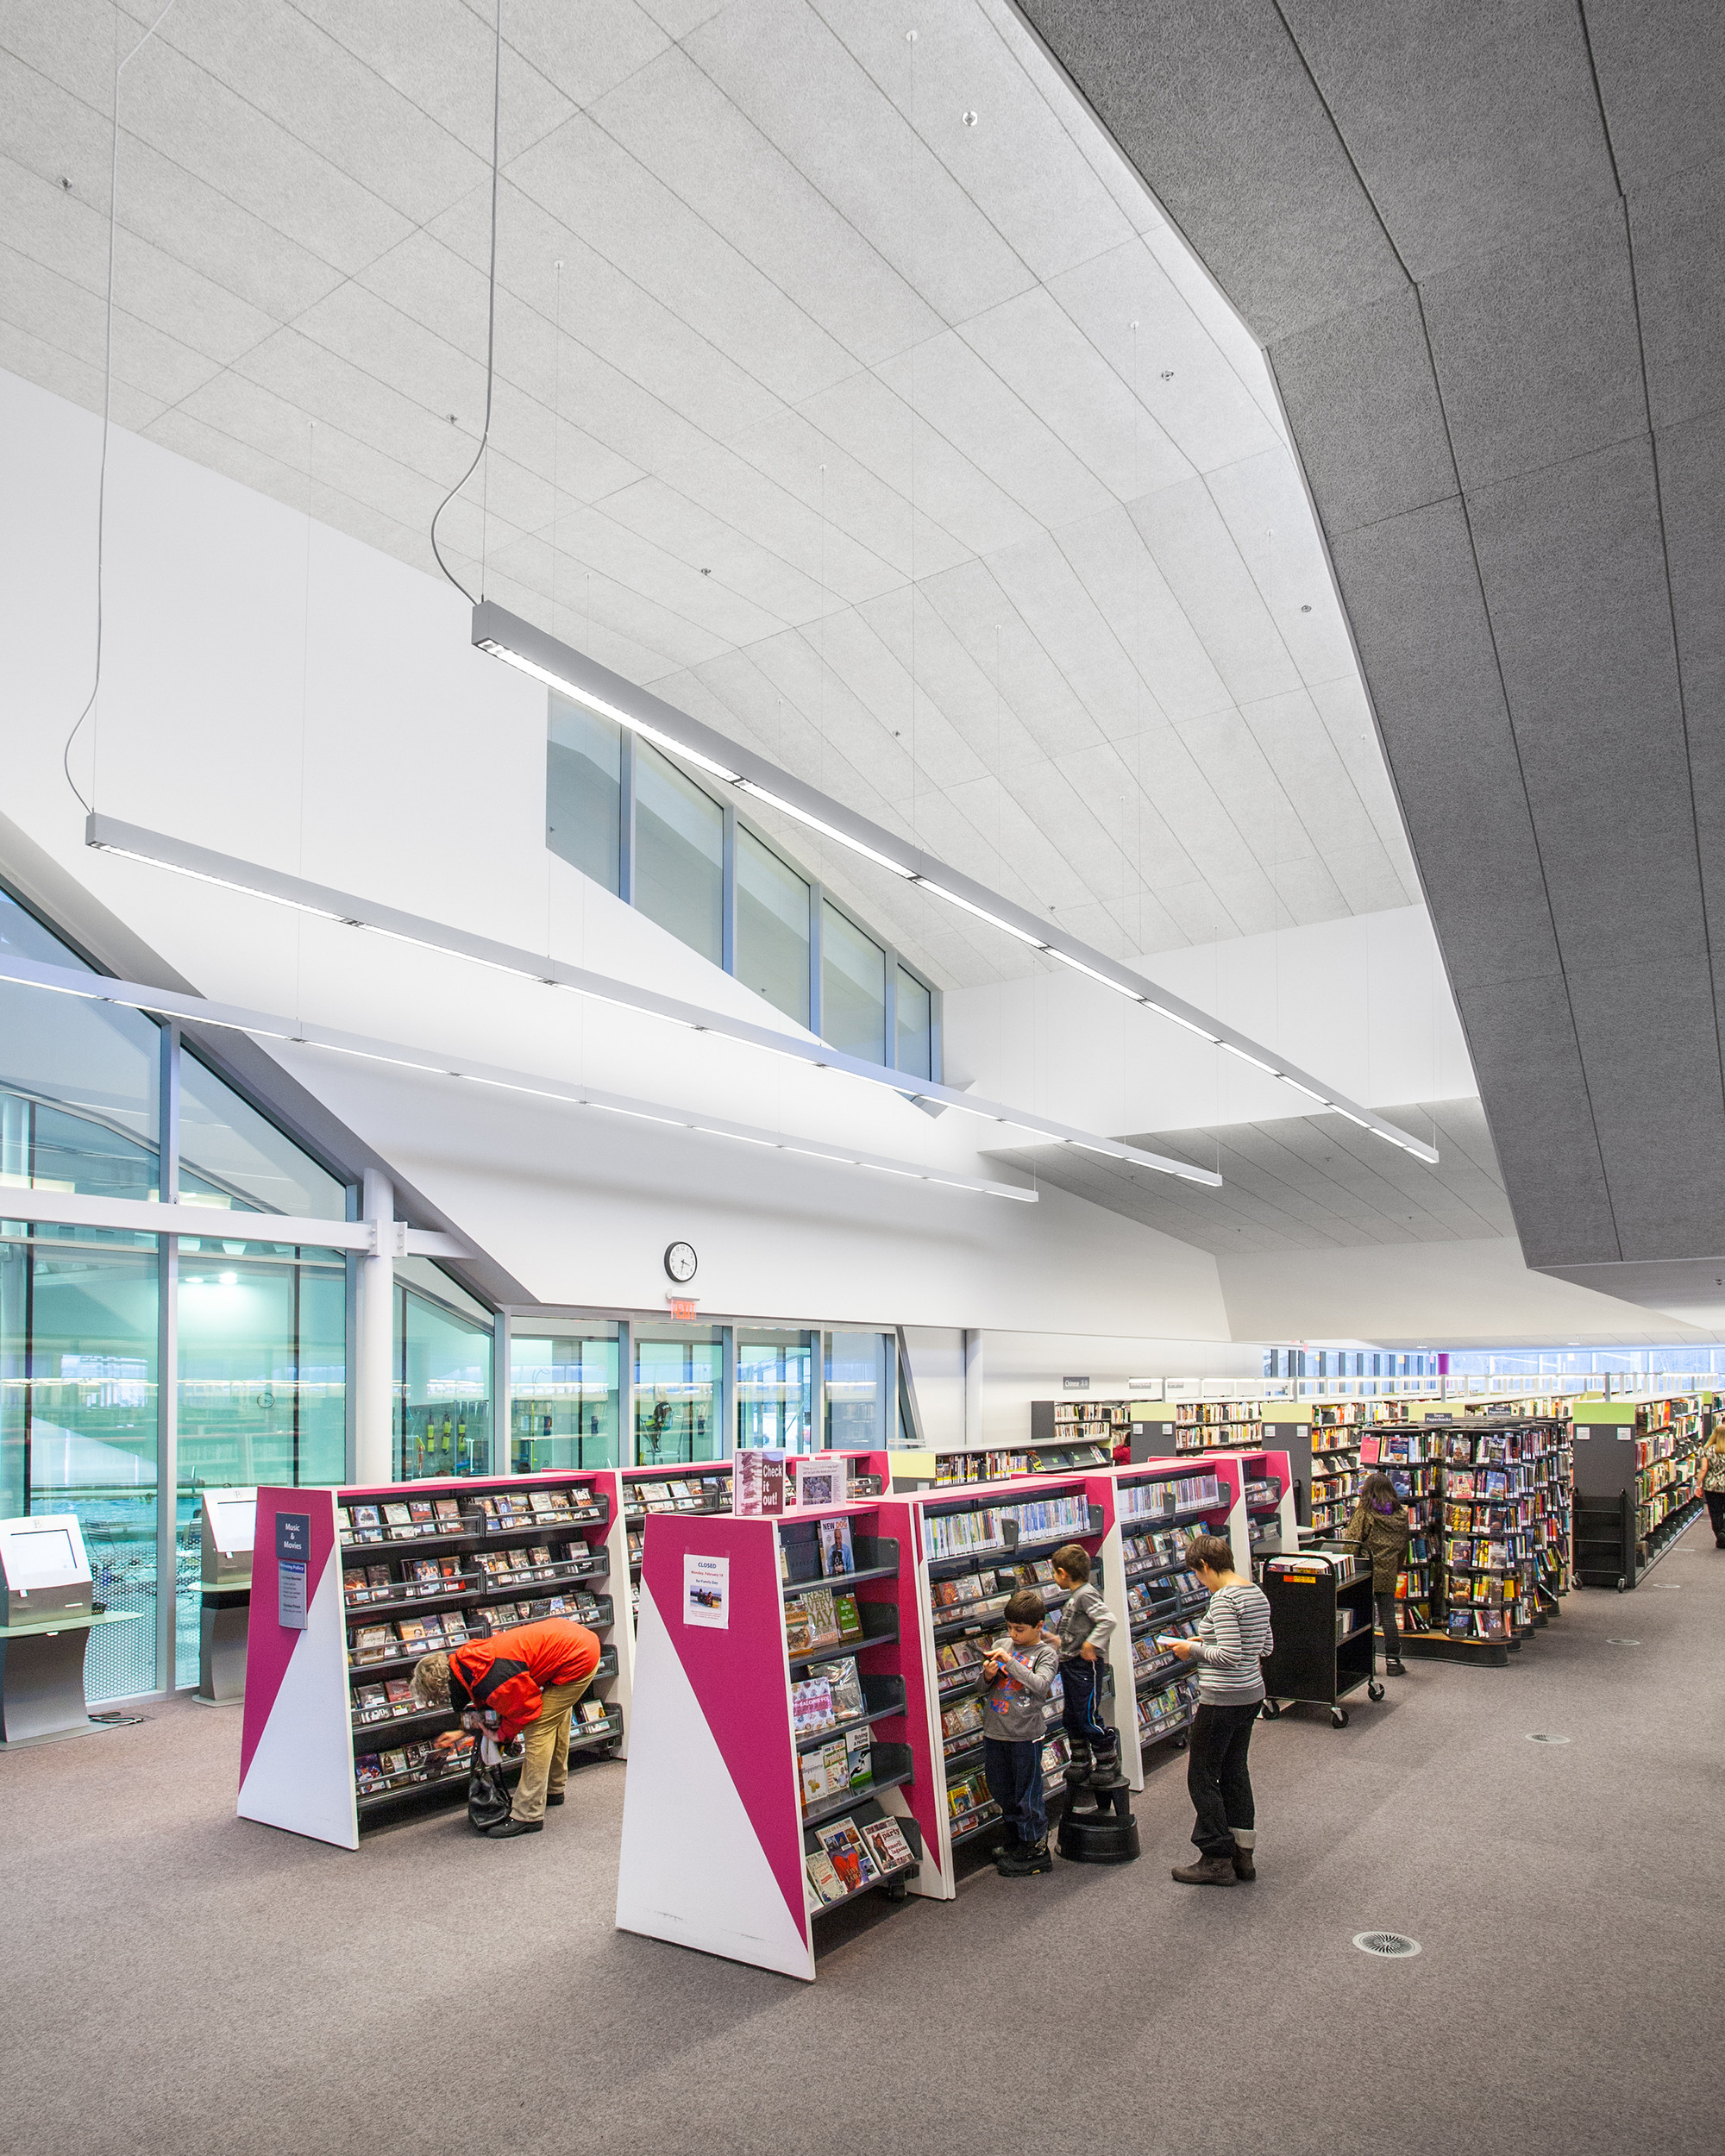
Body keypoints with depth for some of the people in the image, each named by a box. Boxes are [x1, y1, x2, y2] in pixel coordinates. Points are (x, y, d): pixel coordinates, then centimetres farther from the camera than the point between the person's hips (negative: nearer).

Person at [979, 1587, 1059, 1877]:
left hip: (1025, 1735, -6)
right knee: (1002, 1793, 17)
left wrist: (1010, 1661, -27)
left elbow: (1040, 1685, -25)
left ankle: (1036, 1850, 18)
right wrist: (988, 1676, -12)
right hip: (994, 1733, 6)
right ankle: (1018, 1839, 36)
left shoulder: (1045, 1654, -6)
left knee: (1027, 1796, 2)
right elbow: (984, 1691, 11)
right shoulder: (1001, 1646, 6)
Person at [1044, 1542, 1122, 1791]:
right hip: (1070, 1665, 10)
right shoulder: (1074, 1597, 15)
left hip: (1086, 1665, -10)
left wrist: (1091, 1645, -28)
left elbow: (1107, 1620, -28)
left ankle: (1108, 1766, 9)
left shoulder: (1086, 1594, -17)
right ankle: (1081, 1764, 26)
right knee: (1071, 1718, 15)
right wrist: (1057, 1640, 23)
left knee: (1089, 1718, -5)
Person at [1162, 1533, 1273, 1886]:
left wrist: (1193, 1649, -10)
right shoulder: (1257, 1593, 7)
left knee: (1201, 1777, 4)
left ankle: (1217, 1860, 11)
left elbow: (1229, 1655, -25)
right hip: (1252, 1694, 10)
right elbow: (1266, 1646, 14)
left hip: (1222, 1699, -9)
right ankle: (1243, 1855, 26)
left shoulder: (1223, 1599, -21)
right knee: (1234, 1771, 19)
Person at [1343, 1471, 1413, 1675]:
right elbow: (1404, 1545, 13)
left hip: (1367, 1573, -3)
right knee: (1388, 1615, 8)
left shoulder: (1364, 1512, -9)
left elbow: (1352, 1541, -11)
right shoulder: (1401, 1514, 5)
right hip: (1389, 1574, 3)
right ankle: (1392, 1660, 10)